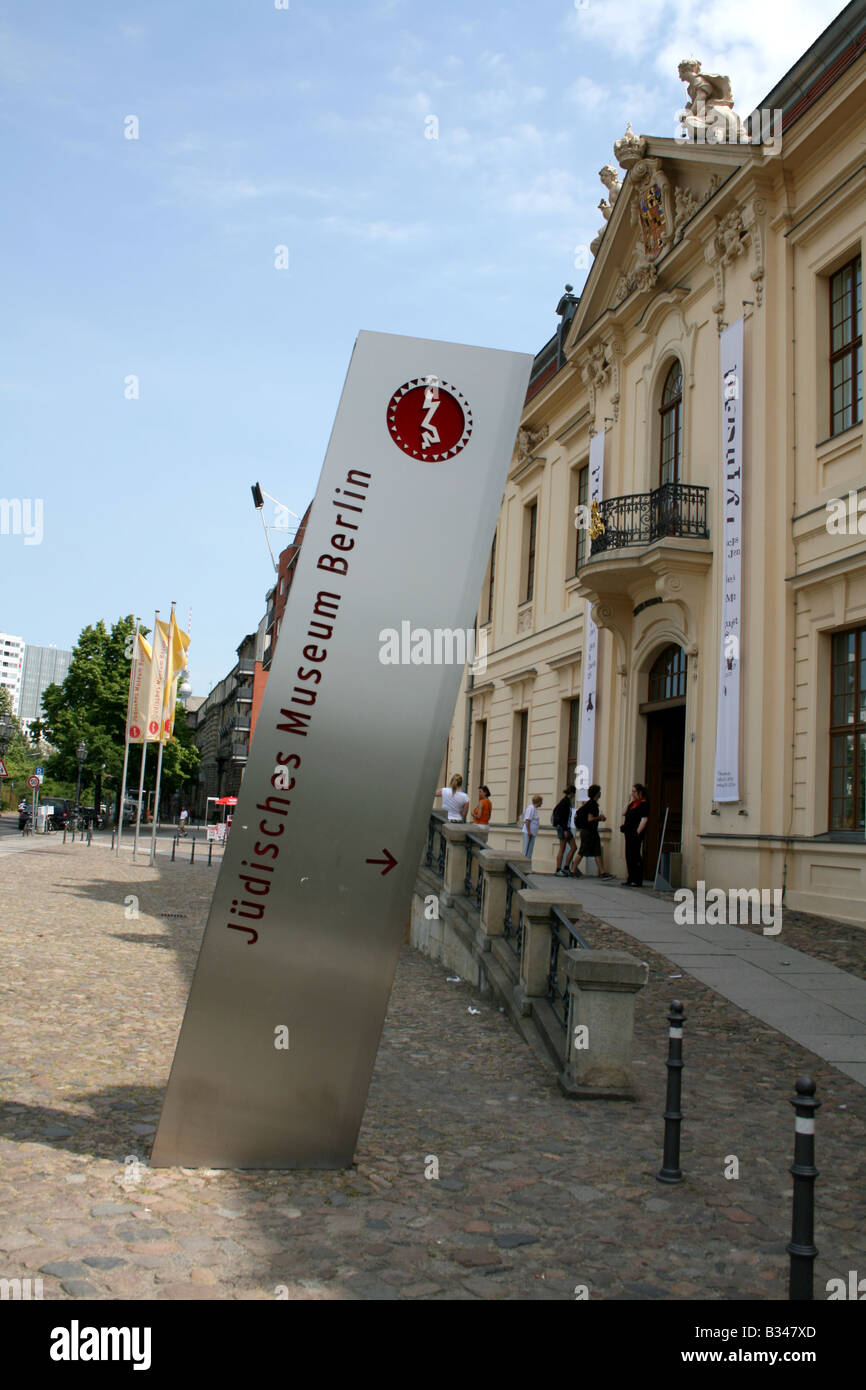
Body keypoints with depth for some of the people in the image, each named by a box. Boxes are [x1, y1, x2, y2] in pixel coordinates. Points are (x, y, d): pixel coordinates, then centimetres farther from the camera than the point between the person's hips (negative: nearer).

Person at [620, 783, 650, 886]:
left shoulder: (643, 804, -10)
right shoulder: (633, 803, 17)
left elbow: (644, 820, -17)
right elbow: (624, 813, 22)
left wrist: (638, 832, -21)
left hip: (636, 833, -9)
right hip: (629, 833, 9)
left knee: (635, 856, -7)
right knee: (629, 855, 12)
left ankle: (637, 880, -3)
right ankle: (631, 878, 19)